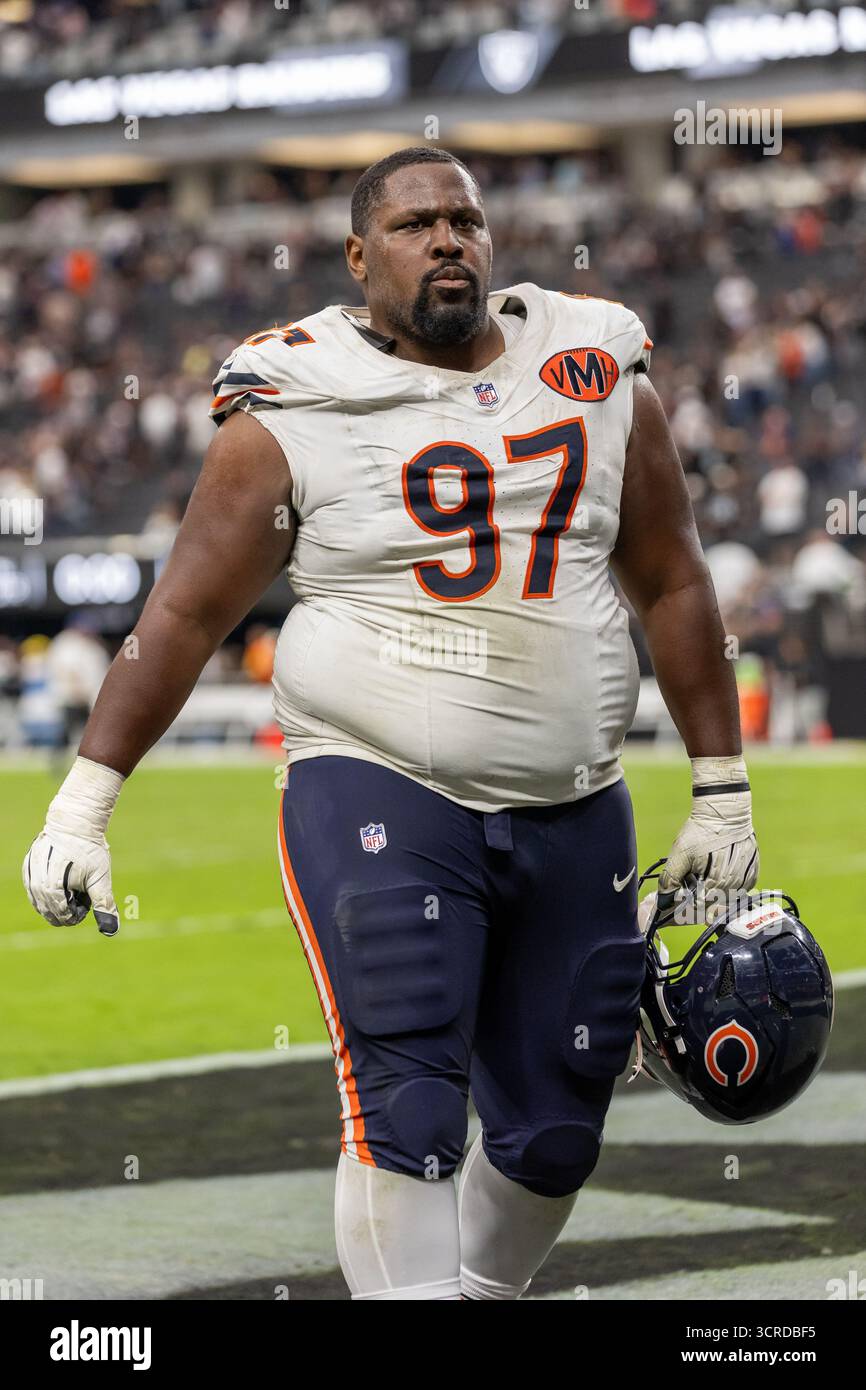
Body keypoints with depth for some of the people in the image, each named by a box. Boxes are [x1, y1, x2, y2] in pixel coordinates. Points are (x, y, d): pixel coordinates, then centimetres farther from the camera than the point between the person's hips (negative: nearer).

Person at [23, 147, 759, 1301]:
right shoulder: (292, 416, -2)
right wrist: (84, 803, -4)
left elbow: (672, 586, 13)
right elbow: (186, 613, 0)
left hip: (572, 814, 4)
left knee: (552, 1136, 8)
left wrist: (721, 790, 12)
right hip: (375, 792, -4)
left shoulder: (601, 381, 7)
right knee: (406, 1109, -16)